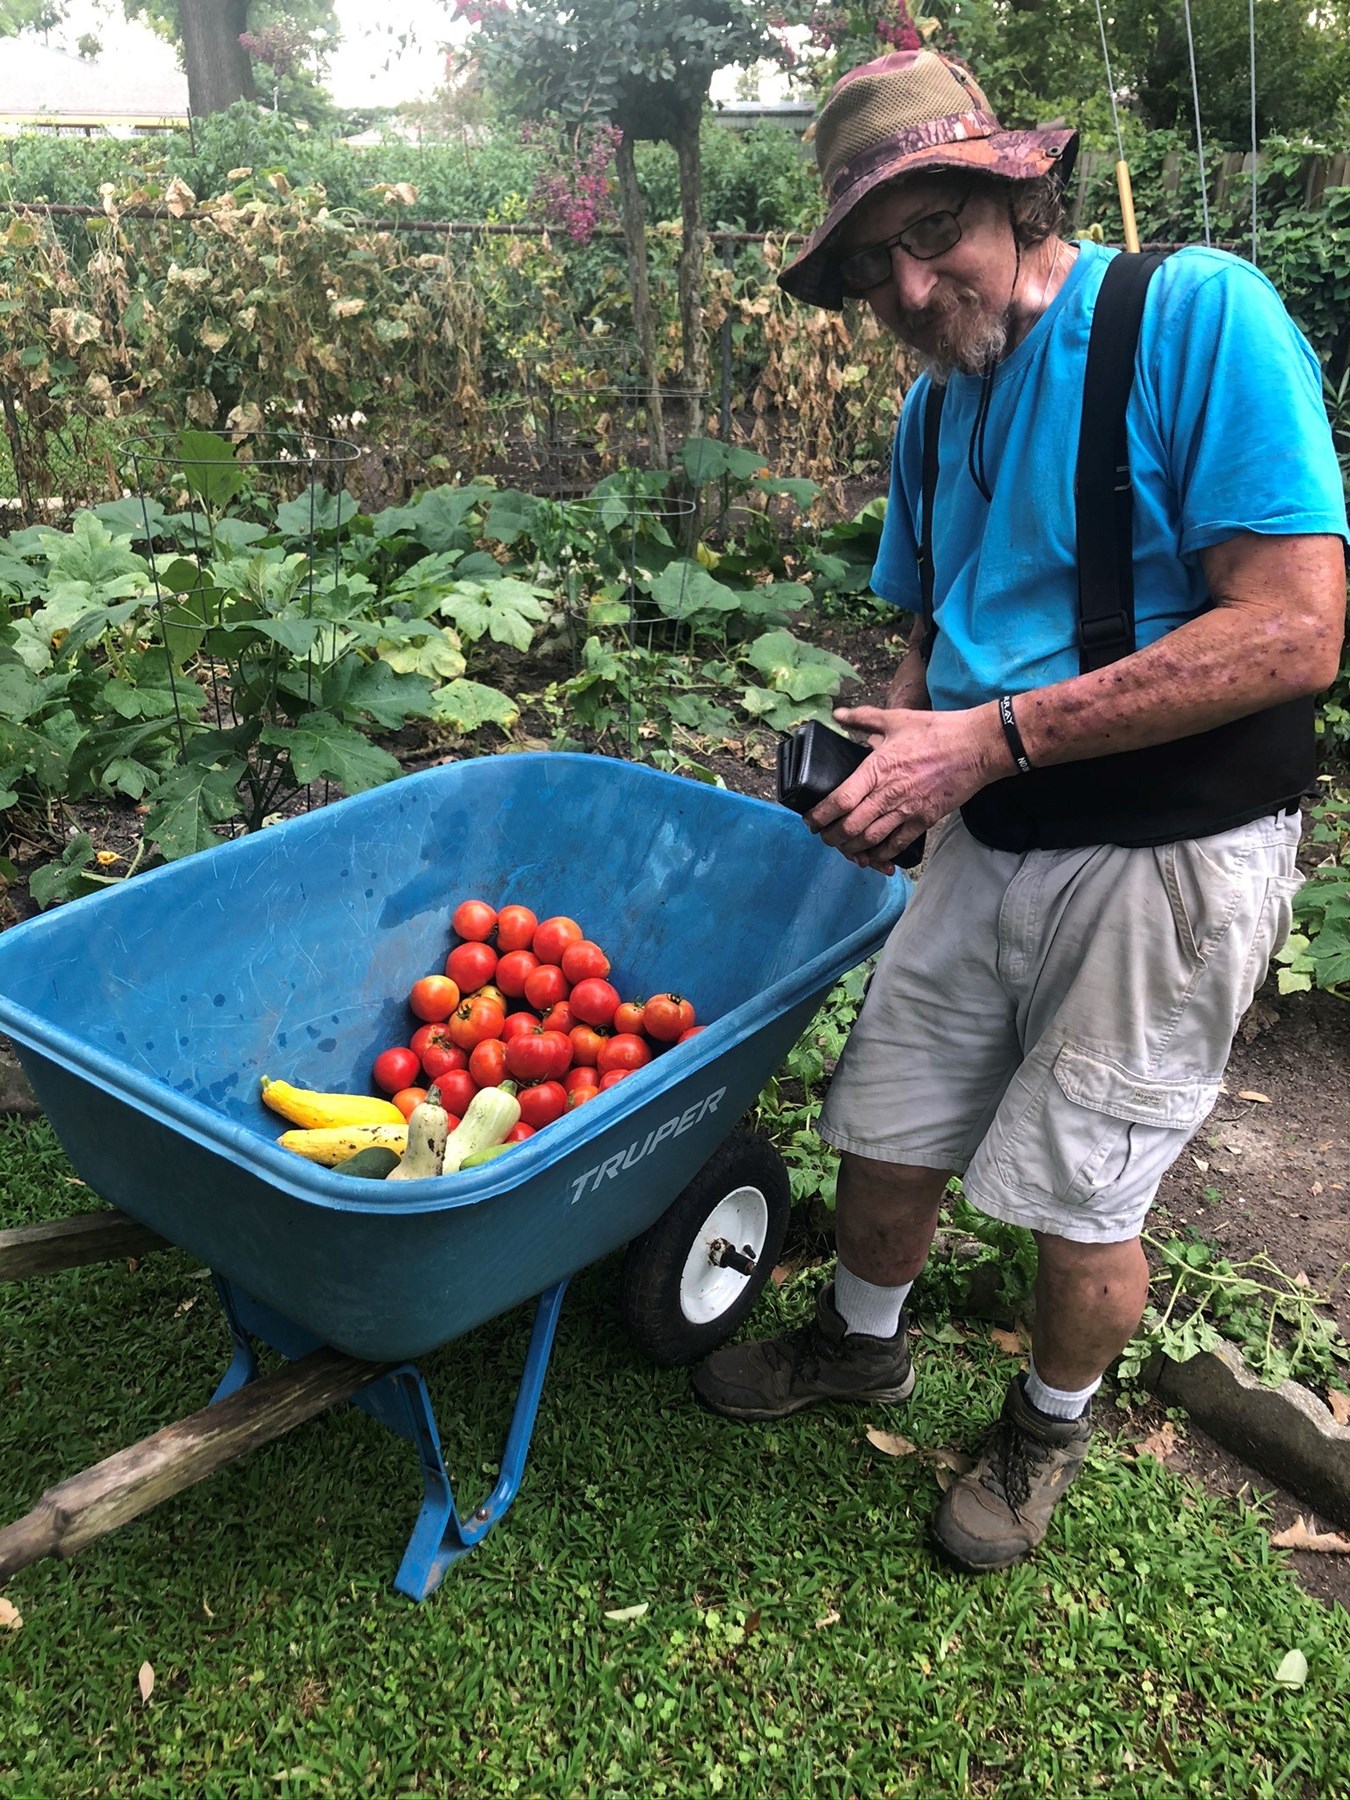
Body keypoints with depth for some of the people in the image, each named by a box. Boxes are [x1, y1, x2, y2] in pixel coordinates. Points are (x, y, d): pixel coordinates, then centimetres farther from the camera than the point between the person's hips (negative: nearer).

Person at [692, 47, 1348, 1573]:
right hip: (987, 846, 7)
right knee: (886, 1125, 15)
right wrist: (899, 760, -5)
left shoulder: (1196, 314, -15)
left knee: (1079, 1194, 6)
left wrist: (994, 736, -23)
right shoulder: (935, 408, 8)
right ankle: (862, 1342, 44)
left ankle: (1051, 1423, 37)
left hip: (1167, 860, -6)